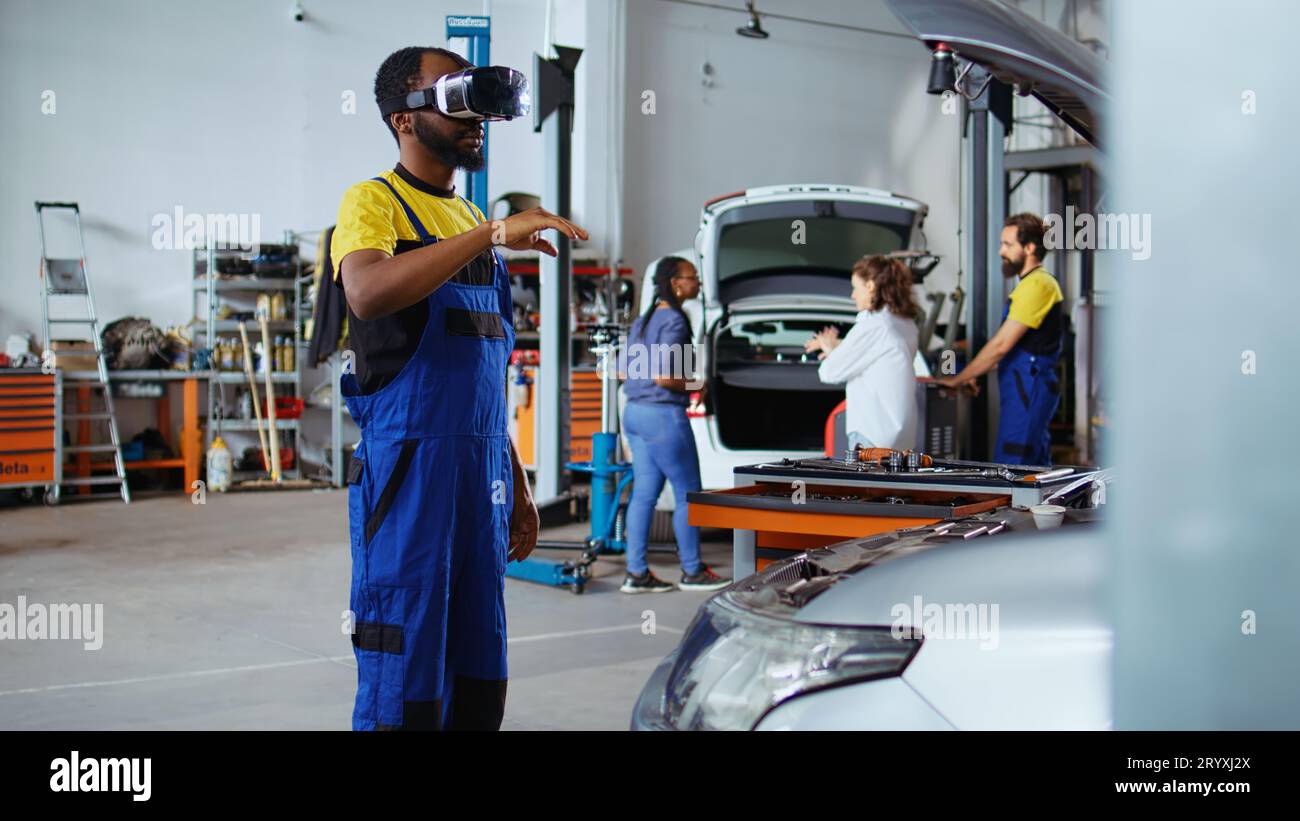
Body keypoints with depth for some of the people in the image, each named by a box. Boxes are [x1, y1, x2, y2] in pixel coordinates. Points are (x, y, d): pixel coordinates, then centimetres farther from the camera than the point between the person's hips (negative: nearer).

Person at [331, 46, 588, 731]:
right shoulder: (373, 203, -2)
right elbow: (367, 293, -26)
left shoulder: (470, 223, 20)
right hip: (406, 466, -7)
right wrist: (493, 235, -27)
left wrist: (517, 486, 20)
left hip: (482, 470, 7)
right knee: (404, 687, -6)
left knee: (480, 680, 9)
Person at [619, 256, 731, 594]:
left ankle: (636, 573, 10)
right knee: (688, 493, 3)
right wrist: (693, 384, -5)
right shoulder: (673, 321, -15)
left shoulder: (642, 320, 14)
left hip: (634, 412, 9)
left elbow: (627, 370, 18)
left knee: (644, 493, 9)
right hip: (663, 415, -9)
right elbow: (663, 377, -22)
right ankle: (692, 572, 11)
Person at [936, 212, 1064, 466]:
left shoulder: (1037, 285, -15)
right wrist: (974, 375, 14)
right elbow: (1006, 345, 22)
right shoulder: (1031, 282, 19)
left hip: (1027, 392, -11)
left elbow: (1001, 344, -18)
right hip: (1029, 390, 11)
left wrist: (958, 379, -11)